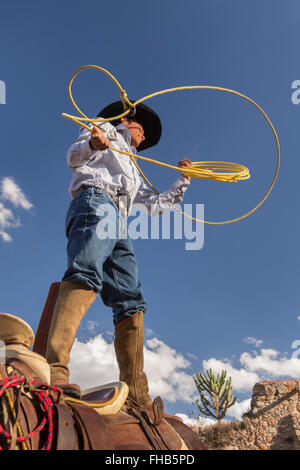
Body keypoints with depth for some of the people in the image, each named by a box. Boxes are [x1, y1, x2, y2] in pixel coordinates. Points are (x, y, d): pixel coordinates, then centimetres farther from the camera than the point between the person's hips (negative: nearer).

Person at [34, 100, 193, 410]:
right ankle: (54, 369, -48)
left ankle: (137, 400, -13)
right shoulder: (106, 129, 26)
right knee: (86, 275, -33)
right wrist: (92, 143, -16)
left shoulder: (133, 172, 44)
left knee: (131, 303, -7)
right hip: (95, 201, -7)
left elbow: (155, 205, 43)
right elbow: (74, 157, 7)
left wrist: (183, 182, 41)